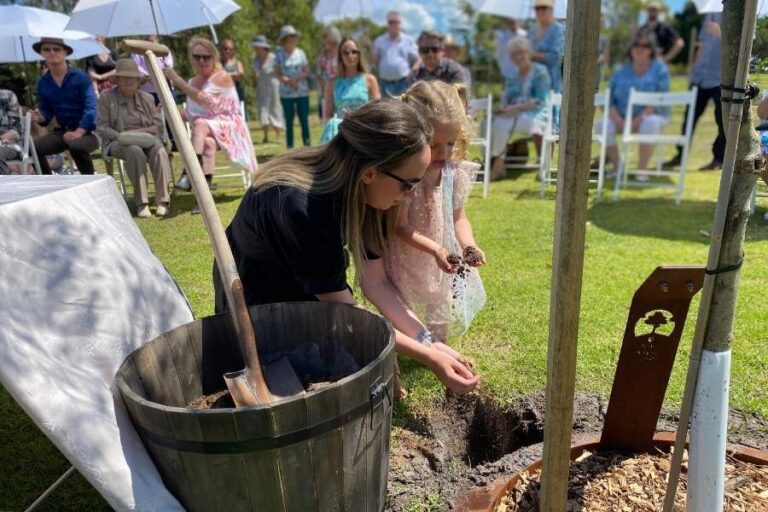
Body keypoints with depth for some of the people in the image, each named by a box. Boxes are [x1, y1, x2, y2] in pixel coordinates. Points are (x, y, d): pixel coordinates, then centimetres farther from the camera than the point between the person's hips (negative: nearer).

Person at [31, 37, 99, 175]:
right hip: (62, 130, 5)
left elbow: (91, 107, -12)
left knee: (76, 147, -38)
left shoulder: (81, 77, -5)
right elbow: (47, 111, 19)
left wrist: (78, 132, -23)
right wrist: (40, 117, -7)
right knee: (32, 148, -17)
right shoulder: (42, 82, 11)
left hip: (86, 131, -5)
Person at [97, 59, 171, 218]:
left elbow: (158, 125, 12)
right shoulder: (106, 97, 9)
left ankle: (162, 201, -30)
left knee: (159, 151, -34)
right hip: (119, 142, -2)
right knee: (136, 152, -38)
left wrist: (141, 131, -8)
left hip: (147, 139, 2)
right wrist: (119, 135, -16)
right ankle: (141, 203, -34)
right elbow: (102, 127, 4)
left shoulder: (146, 98, 18)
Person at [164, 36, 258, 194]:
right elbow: (189, 114, 18)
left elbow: (203, 99, -20)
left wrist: (177, 79, -21)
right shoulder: (193, 82, 15)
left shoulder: (222, 77, -4)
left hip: (227, 127, -4)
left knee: (200, 124, -34)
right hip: (204, 133, 4)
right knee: (208, 144, -32)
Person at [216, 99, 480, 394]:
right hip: (258, 303, -5)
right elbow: (343, 311, -28)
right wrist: (428, 358, -26)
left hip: (313, 298, 6)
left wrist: (428, 341, -17)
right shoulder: (298, 207, -37)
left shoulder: (360, 191, -17)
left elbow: (374, 281, -10)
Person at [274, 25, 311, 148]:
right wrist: (287, 81, -17)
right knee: (289, 121, 2)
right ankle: (290, 148, 6)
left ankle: (307, 145, 5)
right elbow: (277, 73, -1)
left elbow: (307, 71, 3)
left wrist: (296, 79, -13)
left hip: (302, 92, 1)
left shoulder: (300, 52, 5)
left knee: (304, 120, -2)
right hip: (286, 93, -1)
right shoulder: (279, 54, 2)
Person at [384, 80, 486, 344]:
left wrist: (469, 245, -25)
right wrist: (435, 249, -37)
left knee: (442, 315, 23)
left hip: (443, 258, 5)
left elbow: (458, 218, -5)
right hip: (406, 259, -5)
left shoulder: (455, 173, -12)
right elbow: (401, 226, -26)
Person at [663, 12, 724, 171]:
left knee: (723, 120, 1)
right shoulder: (710, 13, 15)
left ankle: (719, 159, 9)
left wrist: (720, 32, -24)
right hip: (701, 76, 6)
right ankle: (680, 155, 14)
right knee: (690, 116, 7)